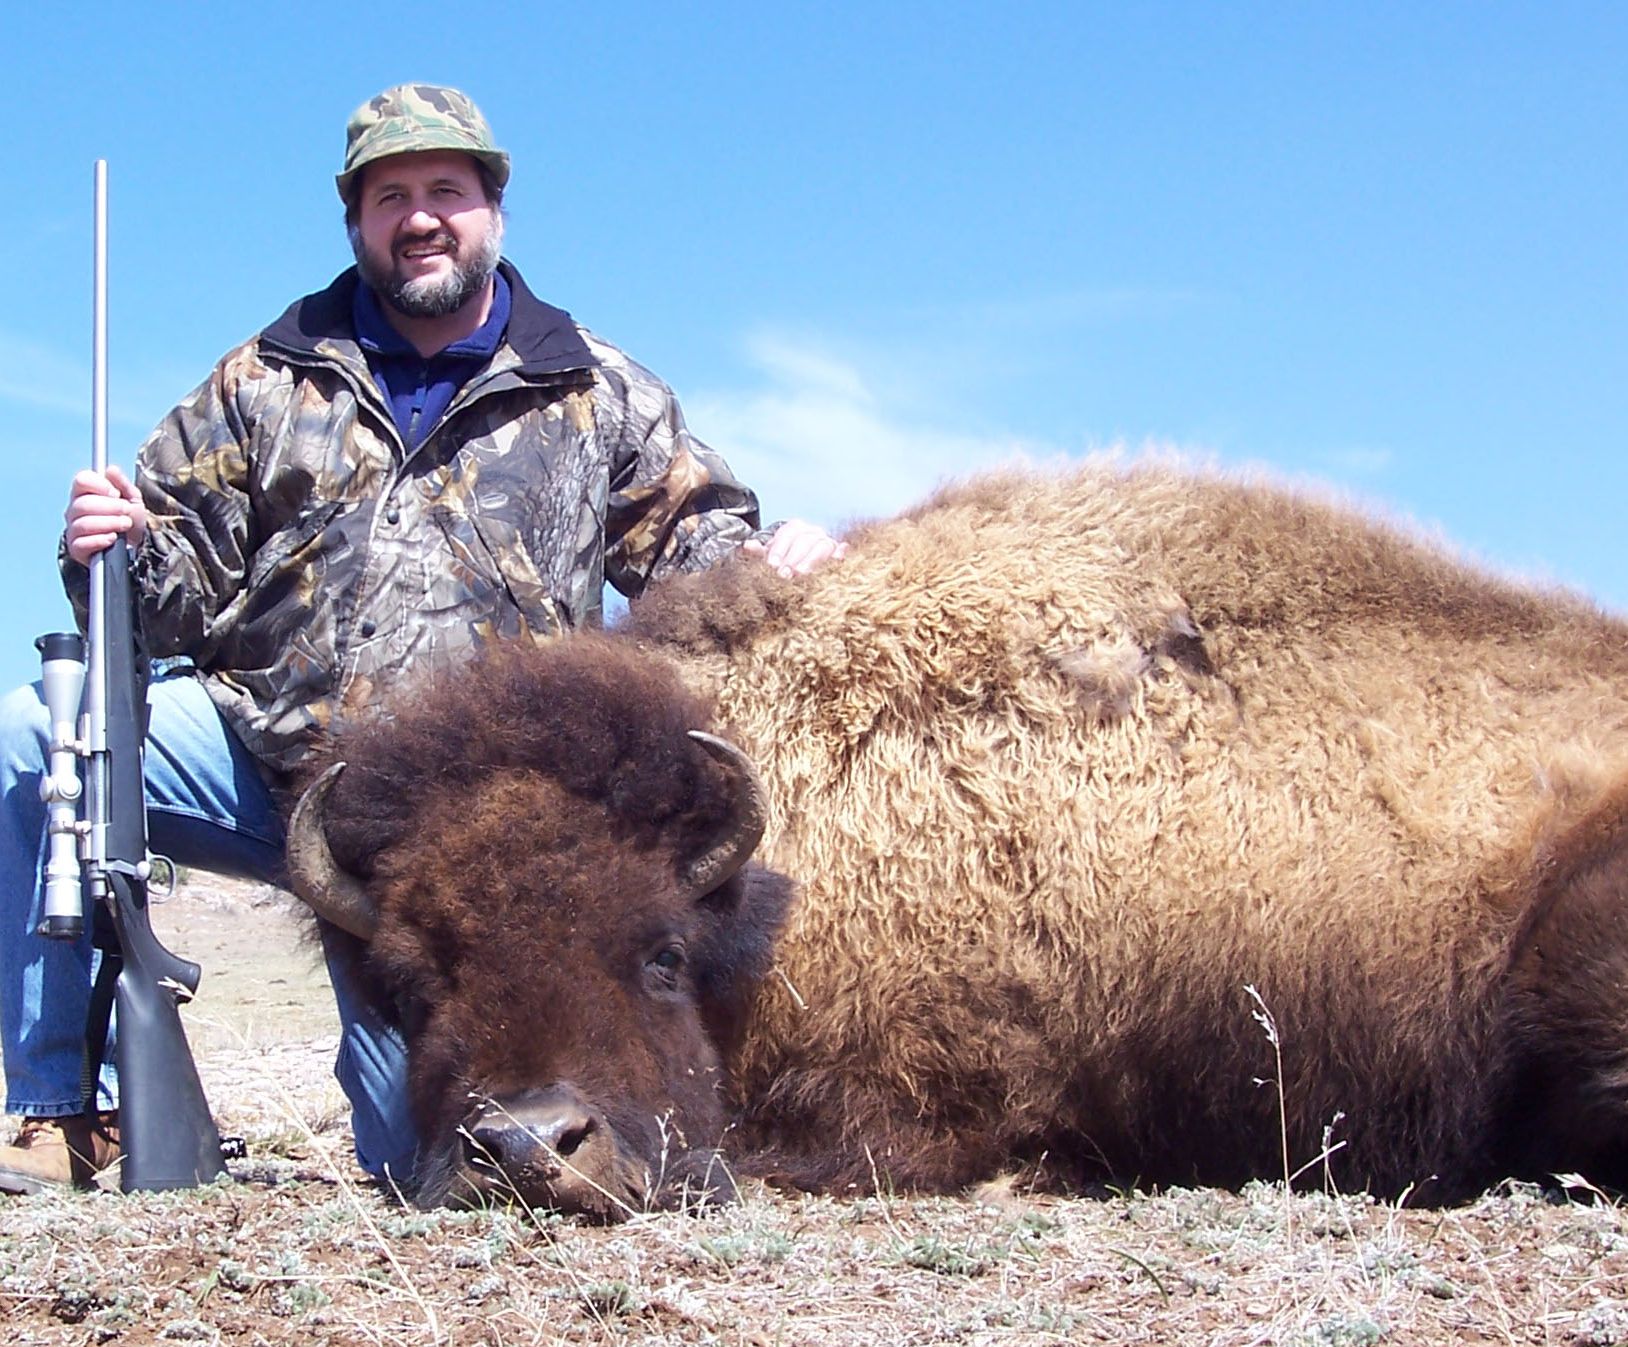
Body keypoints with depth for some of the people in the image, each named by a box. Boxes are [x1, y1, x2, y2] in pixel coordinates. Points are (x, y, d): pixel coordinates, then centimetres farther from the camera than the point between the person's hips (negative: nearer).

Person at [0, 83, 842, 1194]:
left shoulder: (597, 395, 11)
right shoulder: (272, 377, 12)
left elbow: (693, 543, 11)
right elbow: (185, 587, 11)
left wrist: (769, 562, -12)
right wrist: (123, 549, -12)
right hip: (258, 749, 2)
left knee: (427, 1147, -9)